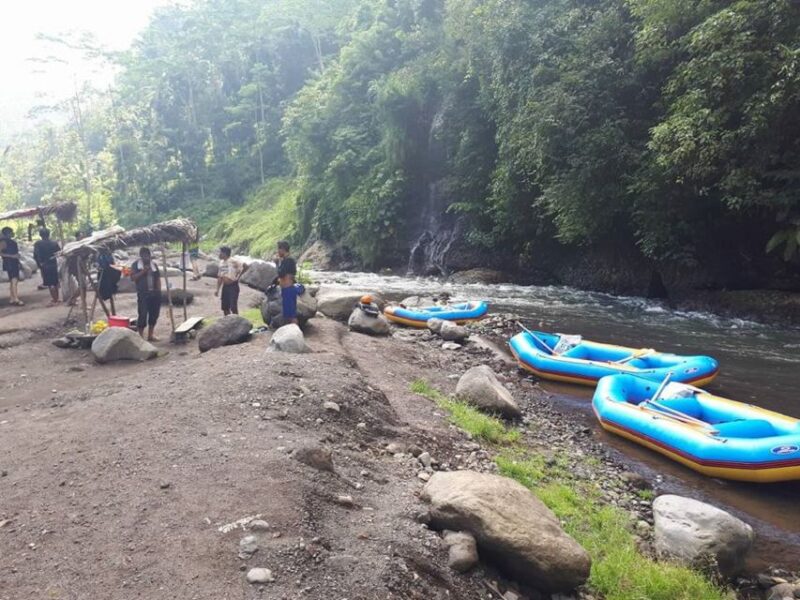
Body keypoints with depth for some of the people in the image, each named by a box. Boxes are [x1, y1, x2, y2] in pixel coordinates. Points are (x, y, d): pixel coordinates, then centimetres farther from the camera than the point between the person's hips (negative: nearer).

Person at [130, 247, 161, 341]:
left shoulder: (154, 264, 13)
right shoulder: (135, 265, 2)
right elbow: (133, 277, -7)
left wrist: (159, 290, 5)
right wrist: (143, 271, -18)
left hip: (155, 293, 4)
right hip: (143, 293, -4)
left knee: (154, 313, 7)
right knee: (143, 314, -7)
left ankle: (151, 335, 18)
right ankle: (141, 336, 1)